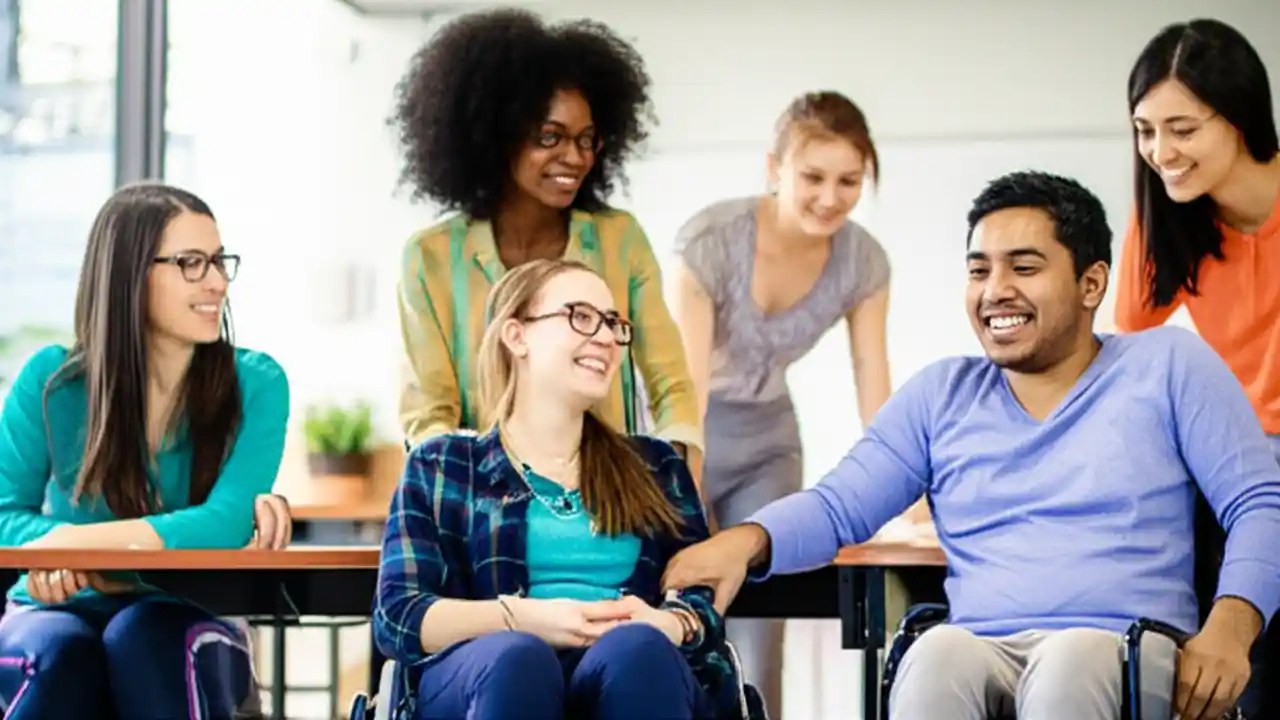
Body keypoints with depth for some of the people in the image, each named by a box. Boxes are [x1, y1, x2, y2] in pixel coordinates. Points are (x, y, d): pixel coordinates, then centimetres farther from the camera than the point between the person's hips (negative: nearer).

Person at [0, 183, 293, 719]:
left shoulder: (255, 384, -3)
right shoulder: (51, 380, -1)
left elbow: (228, 524, -17)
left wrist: (76, 543, -28)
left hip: (182, 622, 0)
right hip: (63, 611, 0)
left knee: (143, 634, -34)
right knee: (54, 653, -34)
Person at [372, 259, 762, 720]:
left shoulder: (654, 466, 27)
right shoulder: (440, 466, 19)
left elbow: (703, 602, 16)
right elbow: (397, 617, 6)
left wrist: (663, 624, -10)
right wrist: (524, 619, -12)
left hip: (634, 671, 2)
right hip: (493, 674, -1)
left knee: (637, 649, -35)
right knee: (517, 654, -38)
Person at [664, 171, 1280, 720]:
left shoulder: (1168, 364, 12)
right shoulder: (942, 395, 20)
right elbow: (838, 506, 14)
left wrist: (1229, 625, -13)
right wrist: (745, 540, -9)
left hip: (1128, 661, -2)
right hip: (983, 658, 2)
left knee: (1072, 655, -38)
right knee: (938, 650, -35)